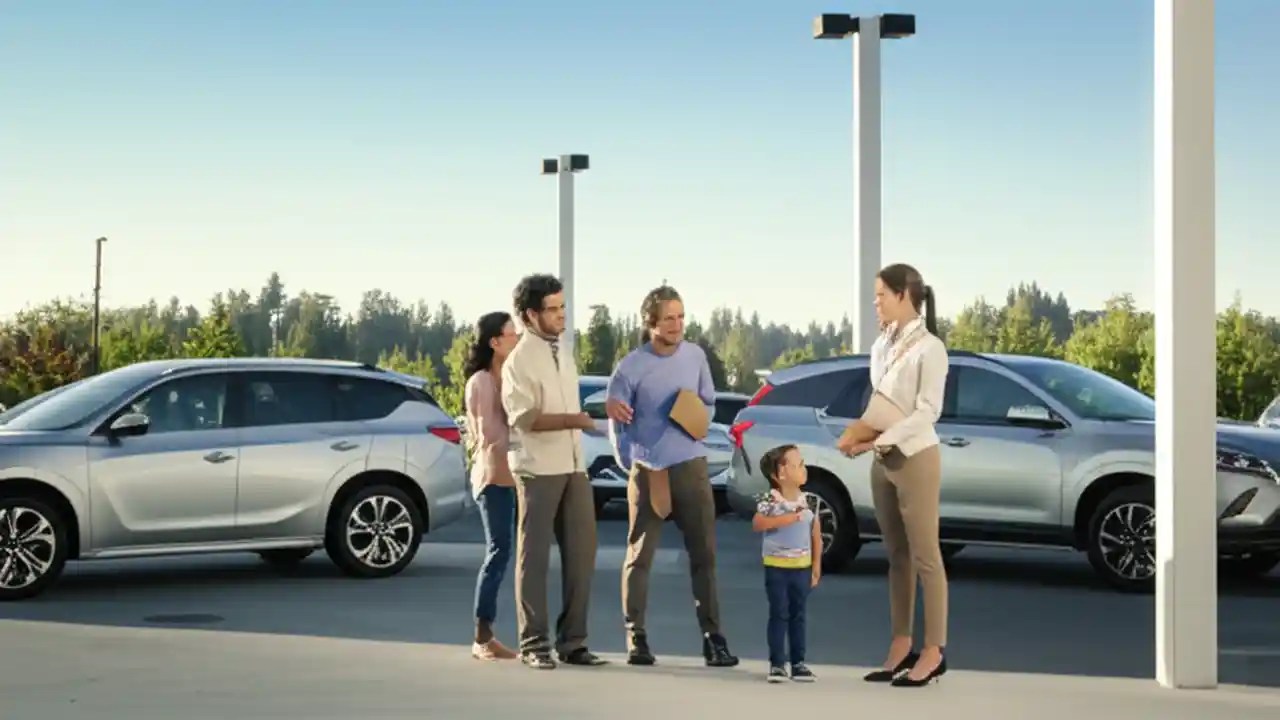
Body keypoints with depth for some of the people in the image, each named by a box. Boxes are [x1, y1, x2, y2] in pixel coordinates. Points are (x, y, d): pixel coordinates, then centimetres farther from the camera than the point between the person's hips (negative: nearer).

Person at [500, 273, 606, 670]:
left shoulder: (564, 355, 16)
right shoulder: (520, 359, -8)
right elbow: (523, 417, -17)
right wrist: (570, 419, -27)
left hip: (573, 467, 7)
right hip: (537, 469, -7)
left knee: (581, 552, 5)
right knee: (534, 555, -1)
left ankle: (572, 640, 12)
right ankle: (533, 643, 5)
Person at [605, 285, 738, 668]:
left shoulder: (696, 356, 4)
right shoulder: (631, 367, -7)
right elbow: (617, 421, -1)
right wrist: (632, 465, -4)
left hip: (692, 466, 3)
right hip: (648, 471, -3)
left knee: (704, 553, 2)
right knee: (640, 556, 3)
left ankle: (712, 637, 5)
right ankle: (636, 638, 9)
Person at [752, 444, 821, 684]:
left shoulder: (806, 501, 4)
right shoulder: (770, 500, -11)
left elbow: (816, 534, 9)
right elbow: (757, 524, -25)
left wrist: (816, 564, 6)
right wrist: (786, 519, -25)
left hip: (802, 566, 4)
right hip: (777, 566, -4)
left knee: (798, 615, 9)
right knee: (779, 614, -2)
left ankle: (798, 662, 14)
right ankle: (777, 663, 2)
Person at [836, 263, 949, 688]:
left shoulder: (929, 348, -11)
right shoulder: (882, 345, 11)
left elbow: (927, 412, -17)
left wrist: (878, 442, -21)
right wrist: (860, 436, -2)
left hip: (915, 459, -7)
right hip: (883, 461, 7)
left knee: (925, 557, -2)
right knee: (897, 557, 10)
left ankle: (933, 651, 2)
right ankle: (902, 645, 16)